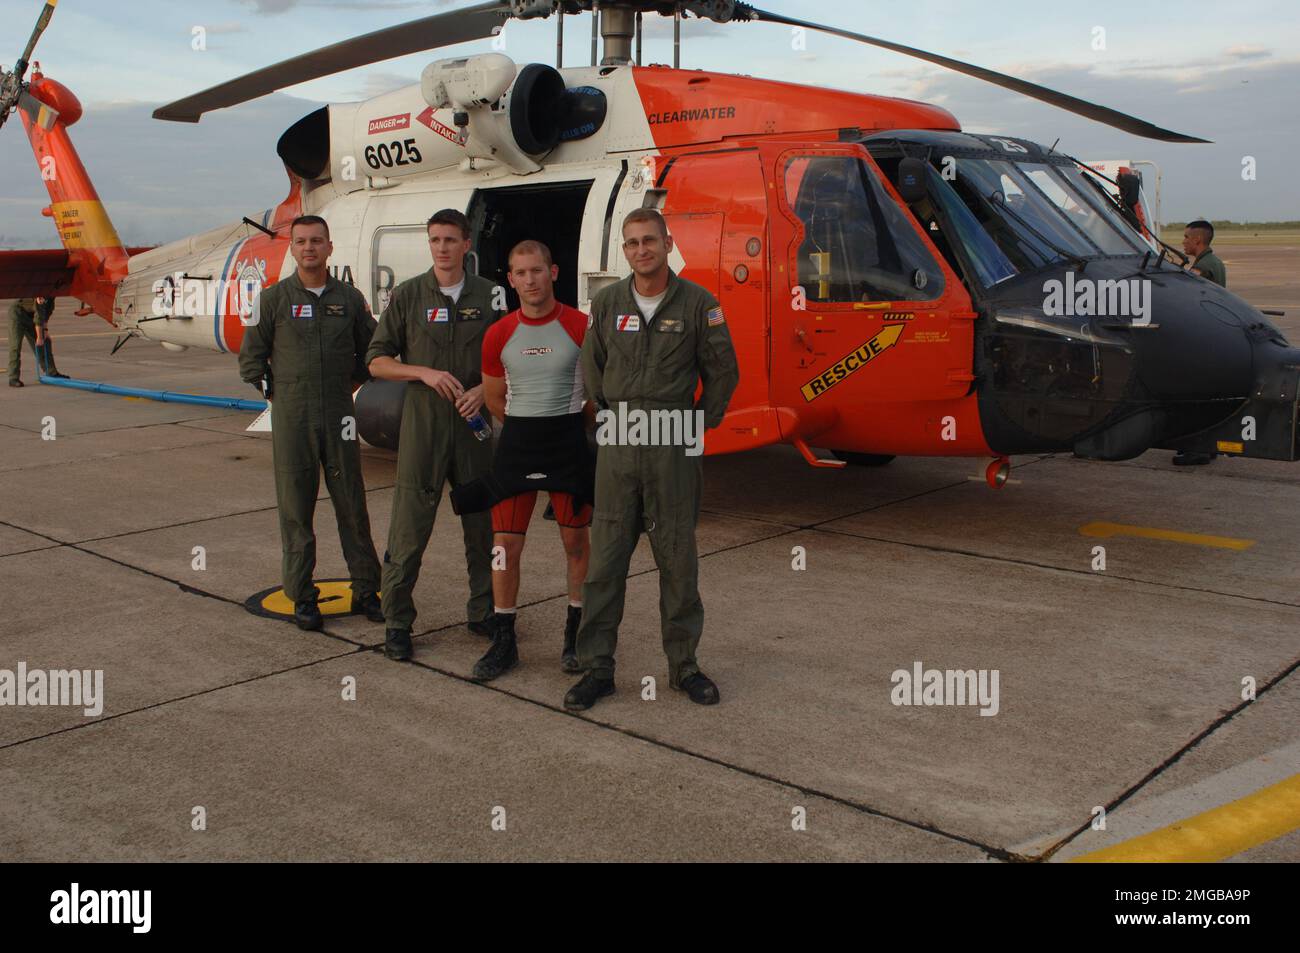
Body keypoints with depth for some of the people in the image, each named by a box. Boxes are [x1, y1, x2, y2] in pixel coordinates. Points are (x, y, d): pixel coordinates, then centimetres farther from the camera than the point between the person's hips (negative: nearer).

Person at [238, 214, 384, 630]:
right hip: (291, 418, -1)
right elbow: (251, 358, 6)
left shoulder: (350, 298, 6)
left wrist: (350, 386, 10)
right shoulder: (273, 298, 1)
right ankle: (302, 597, 12)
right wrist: (276, 395, 2)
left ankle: (365, 590, 14)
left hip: (339, 416, 1)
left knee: (352, 505, 4)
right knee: (295, 507, 3)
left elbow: (369, 350, 18)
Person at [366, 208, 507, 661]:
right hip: (423, 421, -1)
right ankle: (397, 621, 8)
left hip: (474, 422, 2)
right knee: (409, 525, -2)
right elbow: (377, 360, 3)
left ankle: (484, 611, 22)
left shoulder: (489, 295, 6)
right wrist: (424, 373, -12)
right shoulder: (408, 295, 3)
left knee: (482, 522, 8)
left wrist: (483, 389, -8)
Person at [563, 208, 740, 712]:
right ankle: (597, 667, 11)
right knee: (605, 559, 2)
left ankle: (684, 665, 19)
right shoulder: (607, 302, 6)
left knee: (678, 560, 6)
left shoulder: (698, 303, -1)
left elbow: (723, 371, 5)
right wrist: (612, 413, 11)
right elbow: (591, 367, 16)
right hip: (618, 444, 2)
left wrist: (701, 423, 4)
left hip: (673, 445, -2)